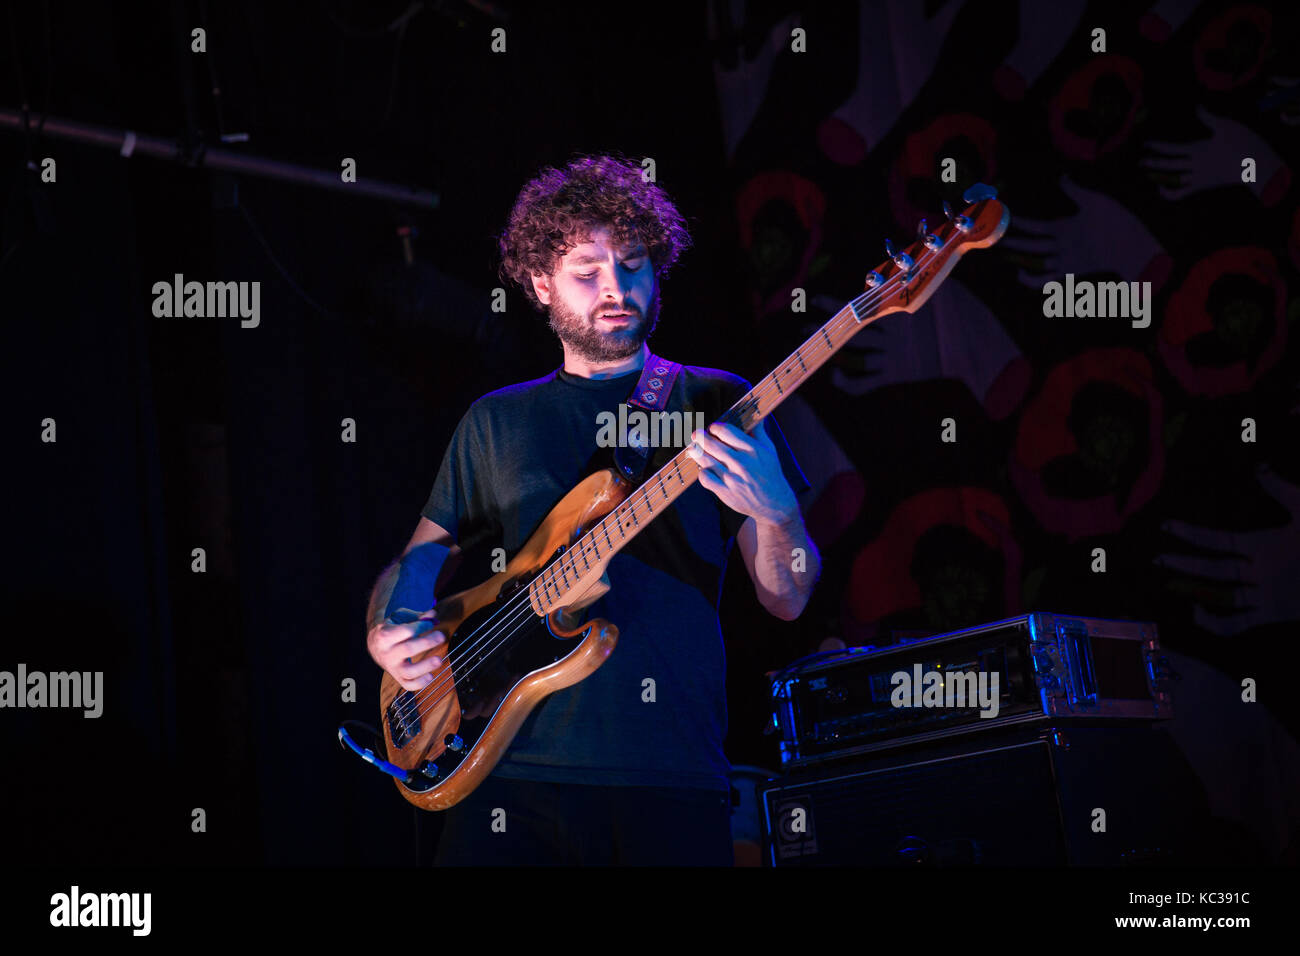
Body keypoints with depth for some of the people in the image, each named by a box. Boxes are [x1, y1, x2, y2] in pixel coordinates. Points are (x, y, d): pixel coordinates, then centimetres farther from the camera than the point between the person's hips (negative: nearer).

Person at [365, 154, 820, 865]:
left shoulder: (714, 404, 9)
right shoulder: (496, 421, 15)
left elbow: (787, 600, 4)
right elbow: (420, 559, 19)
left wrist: (775, 511, -17)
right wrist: (384, 636, -3)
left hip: (670, 779, -1)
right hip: (513, 766, 2)